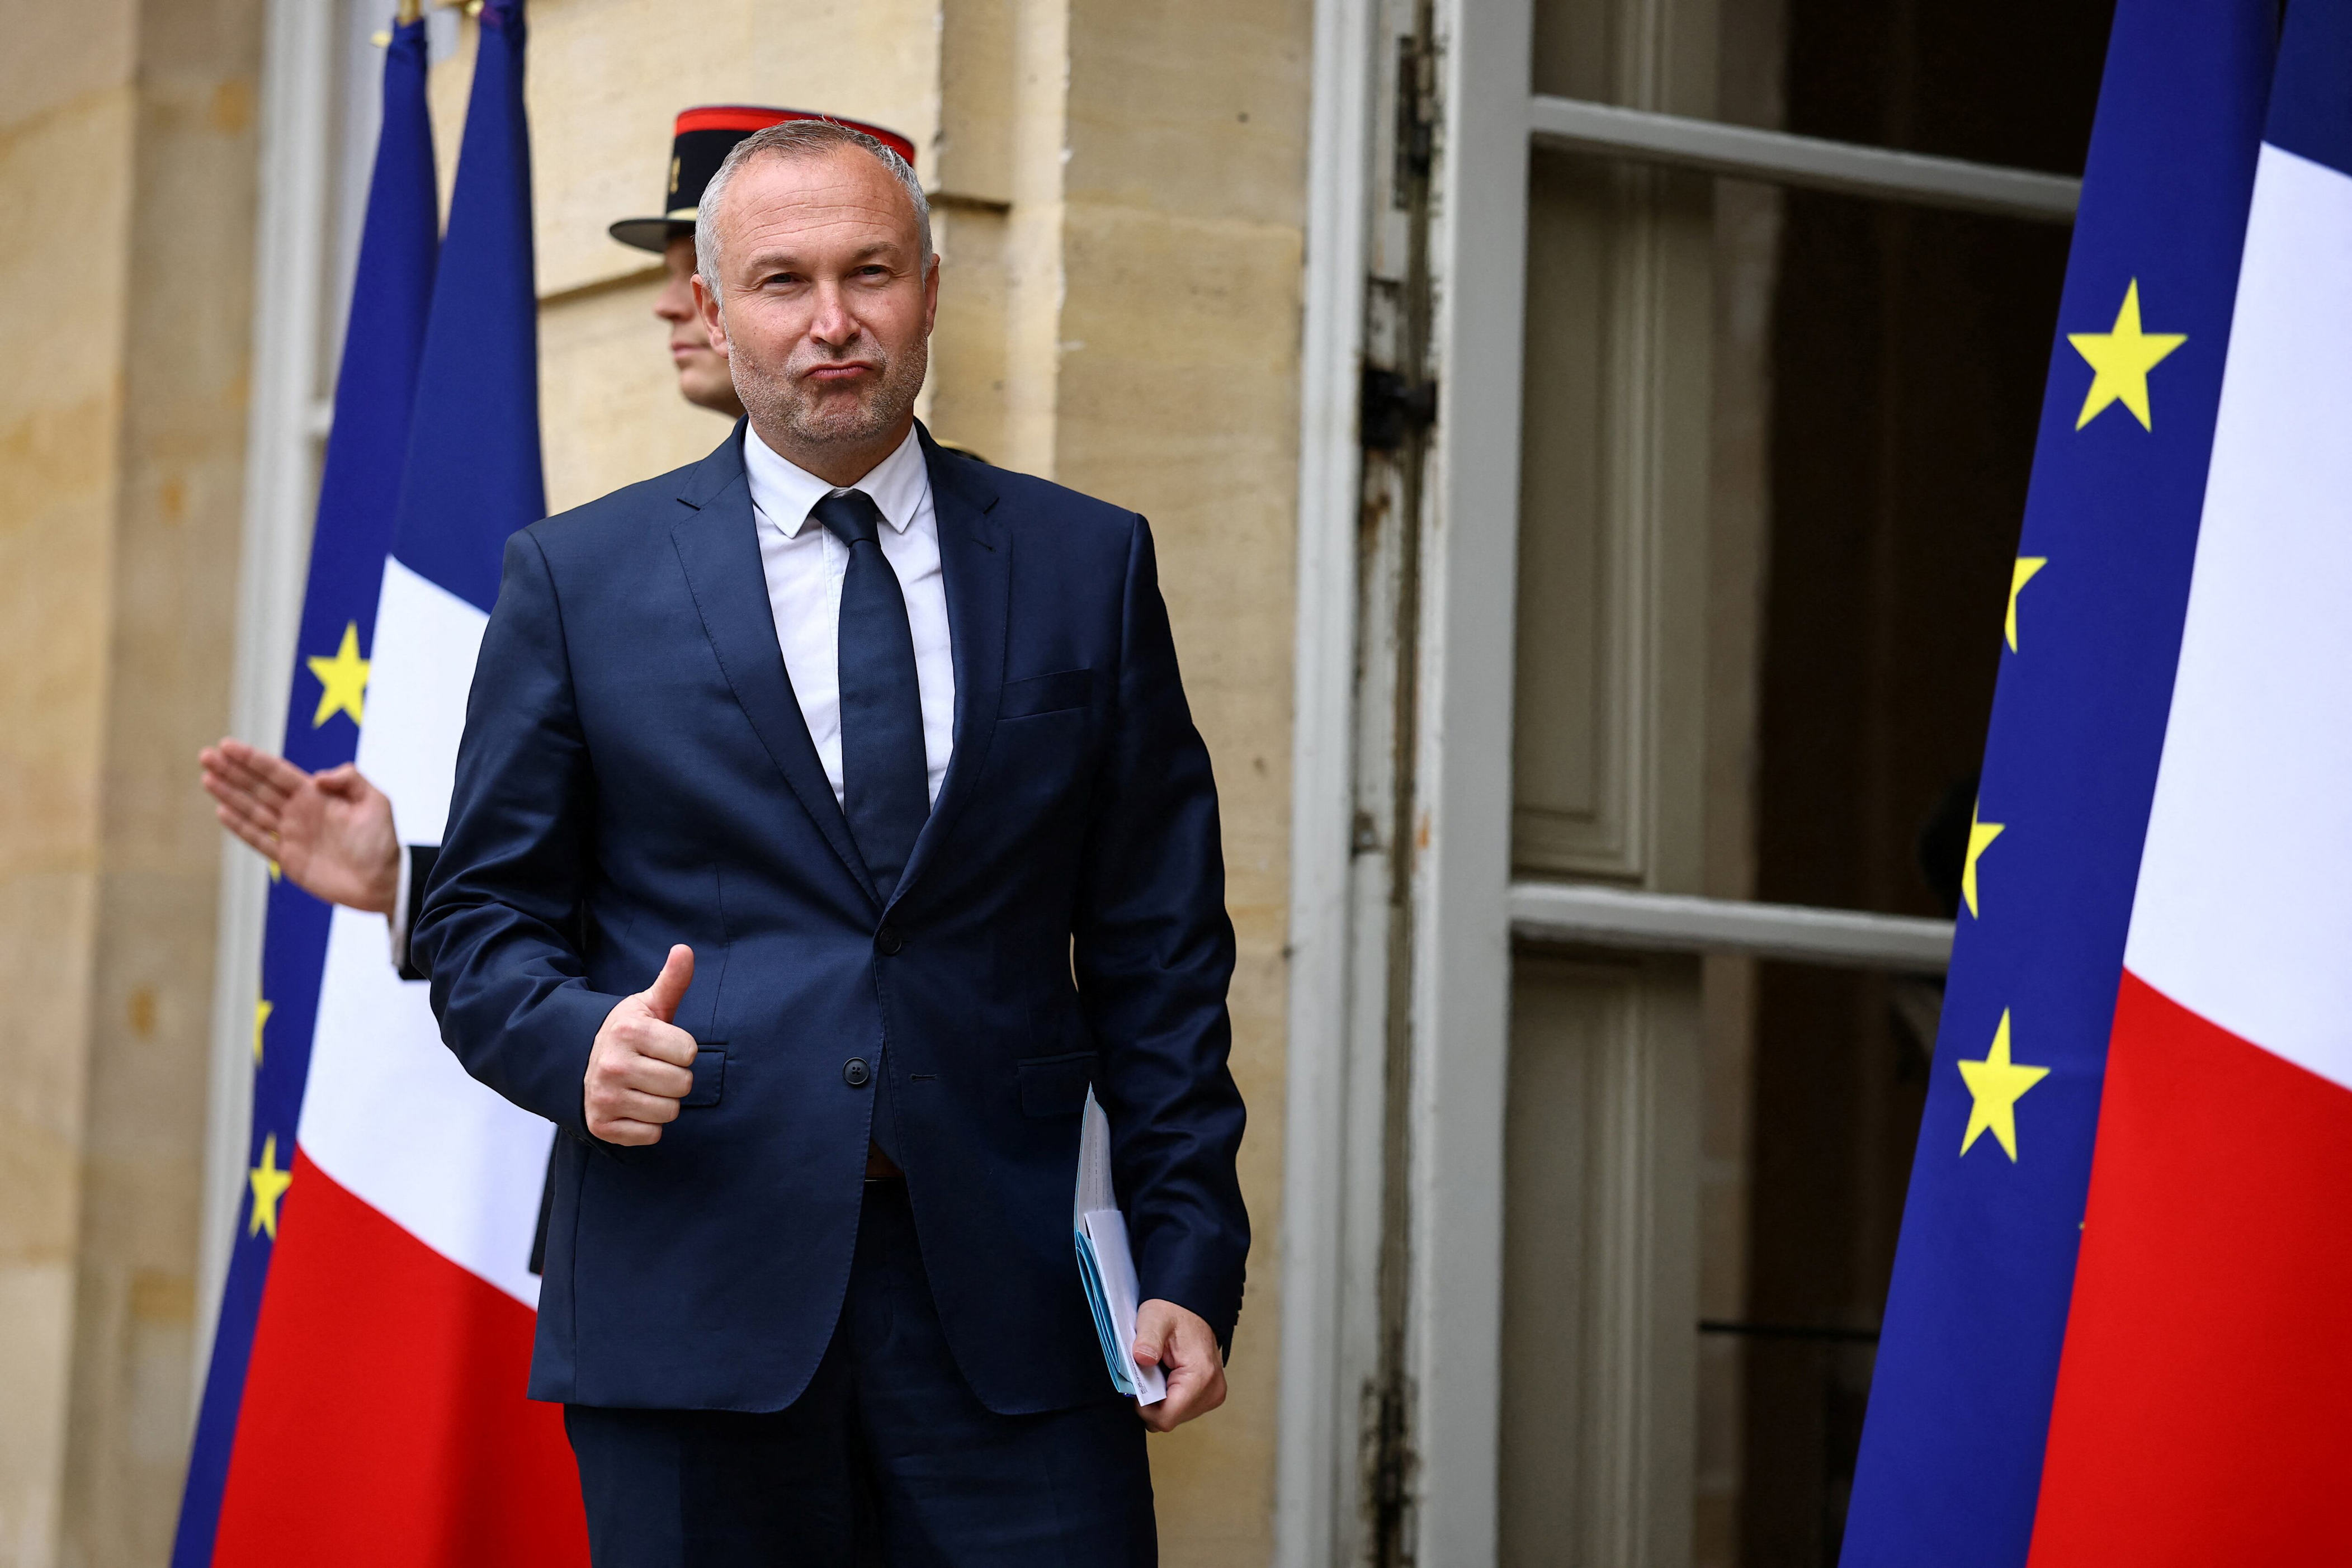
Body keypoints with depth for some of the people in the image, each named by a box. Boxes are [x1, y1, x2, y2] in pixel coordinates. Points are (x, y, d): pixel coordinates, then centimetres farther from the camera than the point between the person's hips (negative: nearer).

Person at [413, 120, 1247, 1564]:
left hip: (1006, 1293, 1)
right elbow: (486, 928, 8)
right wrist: (580, 1040, -14)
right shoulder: (579, 578, 9)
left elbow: (1158, 950, 10)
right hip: (692, 1296, 0)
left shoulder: (1088, 565, 11)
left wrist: (1191, 1259, 2)